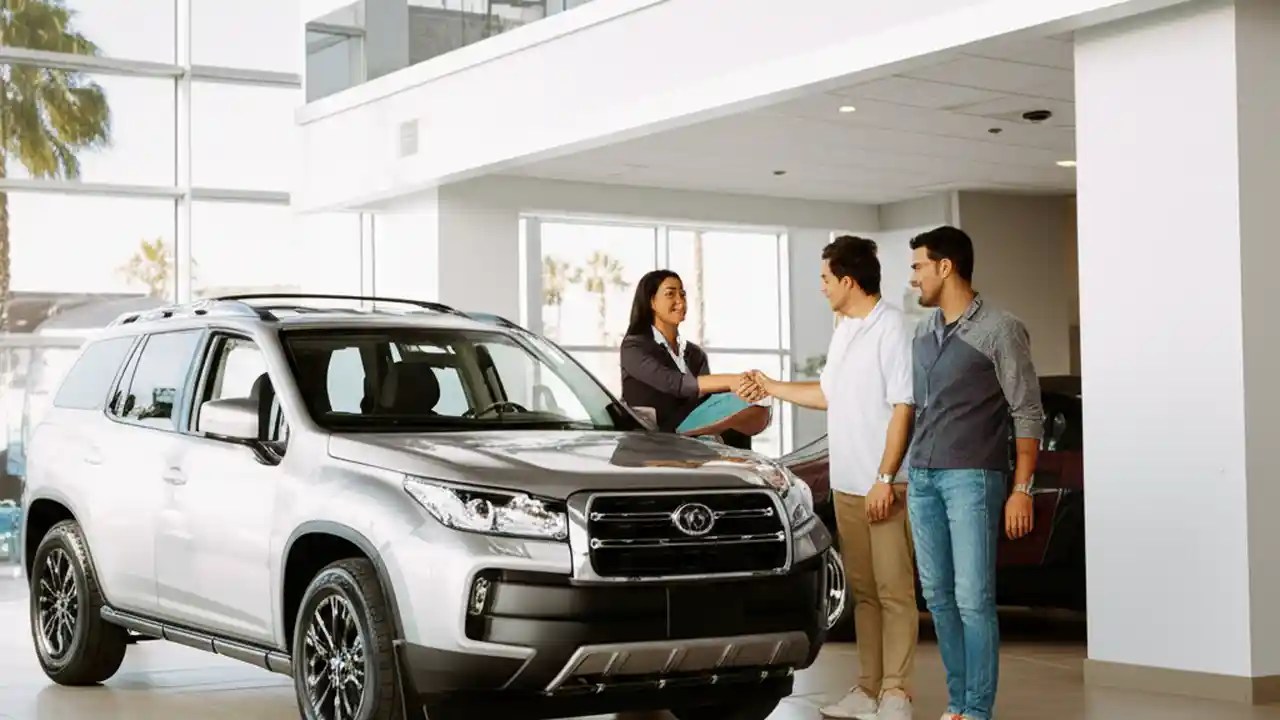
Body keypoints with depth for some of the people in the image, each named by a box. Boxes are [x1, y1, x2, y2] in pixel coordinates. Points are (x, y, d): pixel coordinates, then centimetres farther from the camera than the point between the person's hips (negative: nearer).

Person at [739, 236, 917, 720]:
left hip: (885, 486, -8)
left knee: (894, 592, -5)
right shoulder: (843, 329, 16)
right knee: (862, 590, 11)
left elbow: (902, 407, -15)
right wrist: (772, 388, 28)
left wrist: (885, 478, -17)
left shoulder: (891, 326, -11)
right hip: (846, 486, 8)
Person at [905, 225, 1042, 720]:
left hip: (972, 478, -7)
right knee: (938, 596, 8)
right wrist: (905, 473, 13)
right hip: (922, 478, 7)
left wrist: (1021, 489, -12)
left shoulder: (999, 331, -6)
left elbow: (1028, 414, -6)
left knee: (973, 599, -8)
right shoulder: (923, 332, 13)